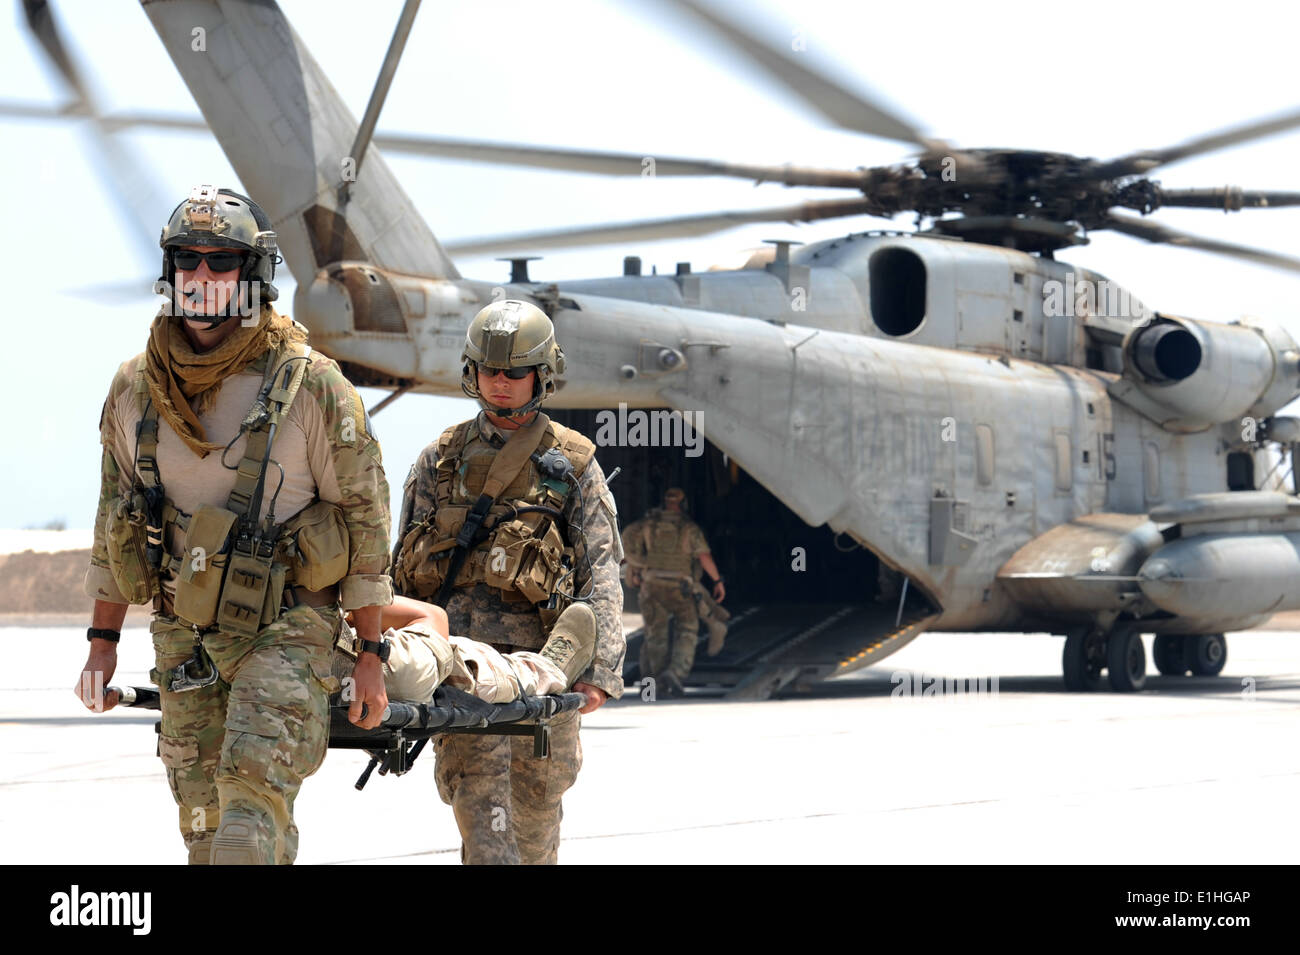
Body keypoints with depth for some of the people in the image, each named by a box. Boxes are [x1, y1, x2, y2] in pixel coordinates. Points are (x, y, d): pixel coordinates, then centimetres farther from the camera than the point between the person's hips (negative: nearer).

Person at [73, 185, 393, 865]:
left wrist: (370, 654, -4)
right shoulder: (135, 389, 3)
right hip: (182, 635, 5)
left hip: (286, 629, -4)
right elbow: (115, 519, 15)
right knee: (206, 822, 4)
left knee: (252, 784, -23)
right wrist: (102, 643, 13)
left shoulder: (311, 386, -9)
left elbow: (365, 518, -4)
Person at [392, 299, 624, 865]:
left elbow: (600, 574, 2)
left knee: (537, 790, 6)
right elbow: (402, 568, 17)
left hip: (540, 648, 0)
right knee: (475, 773, -18)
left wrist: (600, 667, -9)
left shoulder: (572, 466, 10)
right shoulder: (441, 460, 15)